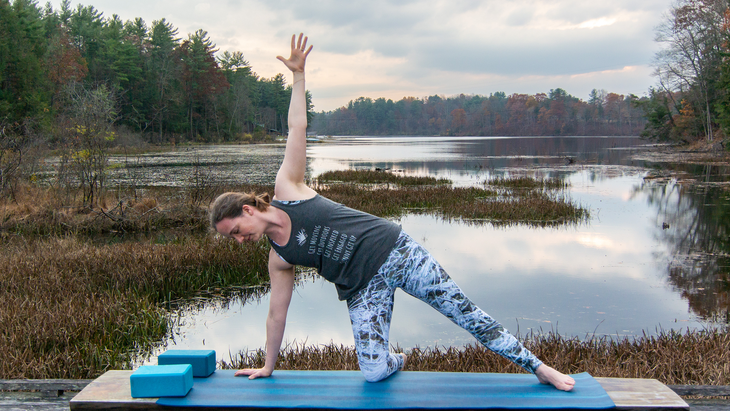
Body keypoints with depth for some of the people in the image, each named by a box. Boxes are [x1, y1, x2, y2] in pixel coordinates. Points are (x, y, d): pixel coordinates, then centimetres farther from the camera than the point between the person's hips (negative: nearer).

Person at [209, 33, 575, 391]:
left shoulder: (286, 189, -1)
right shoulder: (278, 260, 6)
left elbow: (297, 128, -2)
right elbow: (277, 312, 13)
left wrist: (297, 75, -6)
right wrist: (267, 366, 18)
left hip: (393, 249, -2)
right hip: (362, 286, 2)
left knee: (465, 312, -1)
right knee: (374, 372, -13)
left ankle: (538, 368, 10)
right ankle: (396, 362, 24)